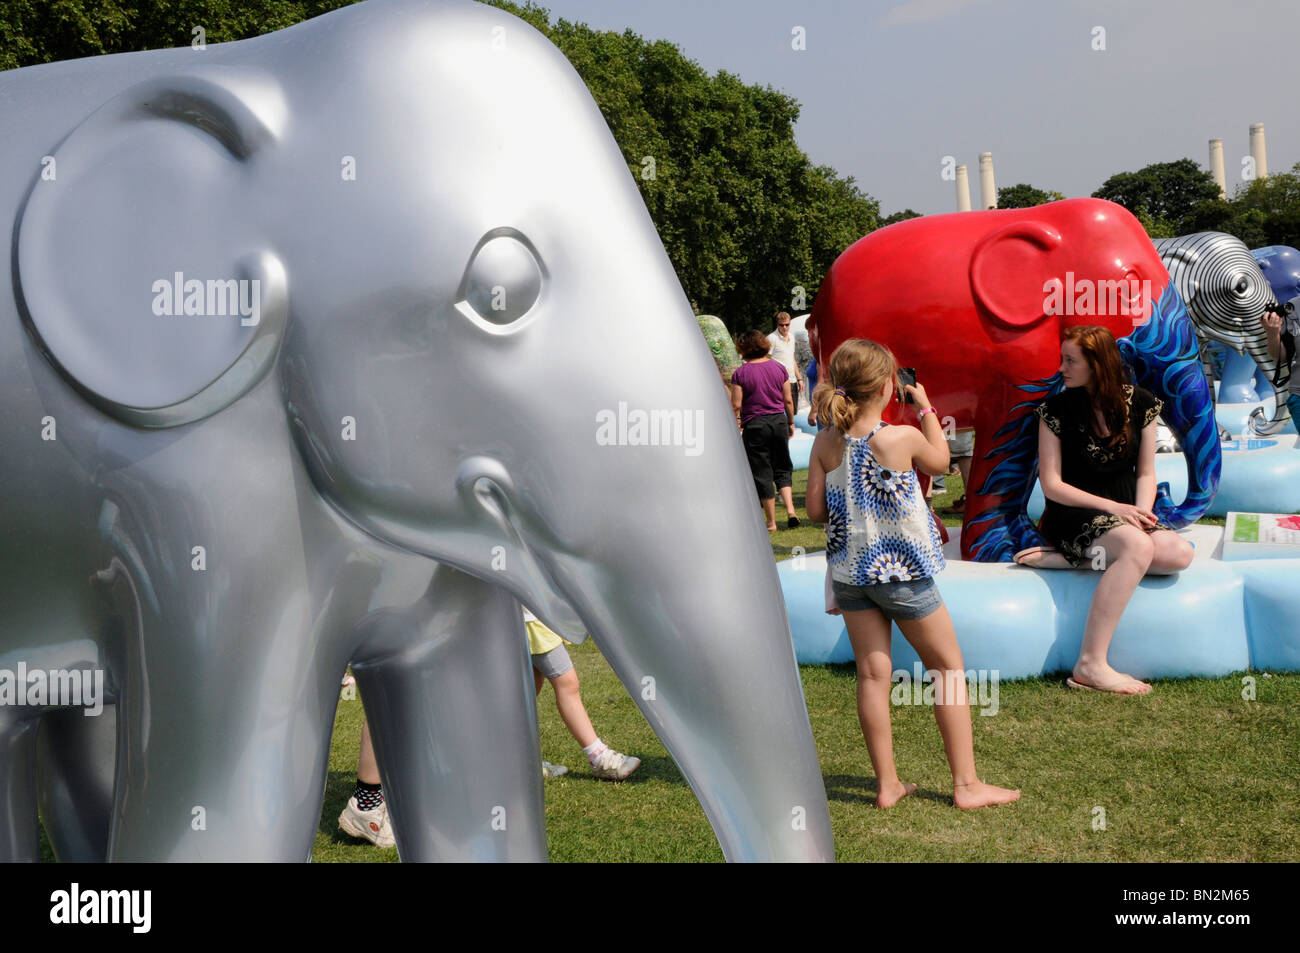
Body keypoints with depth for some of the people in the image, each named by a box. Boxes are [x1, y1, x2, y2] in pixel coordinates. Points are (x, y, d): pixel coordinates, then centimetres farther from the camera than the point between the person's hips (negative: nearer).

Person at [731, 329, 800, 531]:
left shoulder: (740, 373, -9)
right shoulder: (779, 368, 2)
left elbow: (736, 405, -10)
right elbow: (788, 400, 6)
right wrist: (791, 422, 17)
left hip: (754, 425, -3)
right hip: (779, 421, 3)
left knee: (762, 473, 5)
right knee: (782, 468, 16)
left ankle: (771, 522, 8)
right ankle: (790, 510, 0)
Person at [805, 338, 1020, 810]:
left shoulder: (826, 443, -5)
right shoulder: (902, 438, -16)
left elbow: (815, 510, -1)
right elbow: (940, 460, 5)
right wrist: (926, 408, 15)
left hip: (850, 571, 4)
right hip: (901, 571, -4)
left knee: (872, 675, 8)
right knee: (949, 668, 9)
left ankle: (888, 784, 14)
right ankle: (966, 783, 12)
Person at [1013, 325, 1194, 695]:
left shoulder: (1140, 403, 3)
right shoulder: (1057, 408, -6)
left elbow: (1146, 473, 7)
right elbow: (1051, 485, -8)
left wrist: (1141, 513, -13)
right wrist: (1112, 508, -17)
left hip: (1125, 513, 5)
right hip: (1073, 516, -5)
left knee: (1180, 553, -25)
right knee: (1139, 546, -36)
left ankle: (1061, 558, -17)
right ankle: (1090, 665, -38)